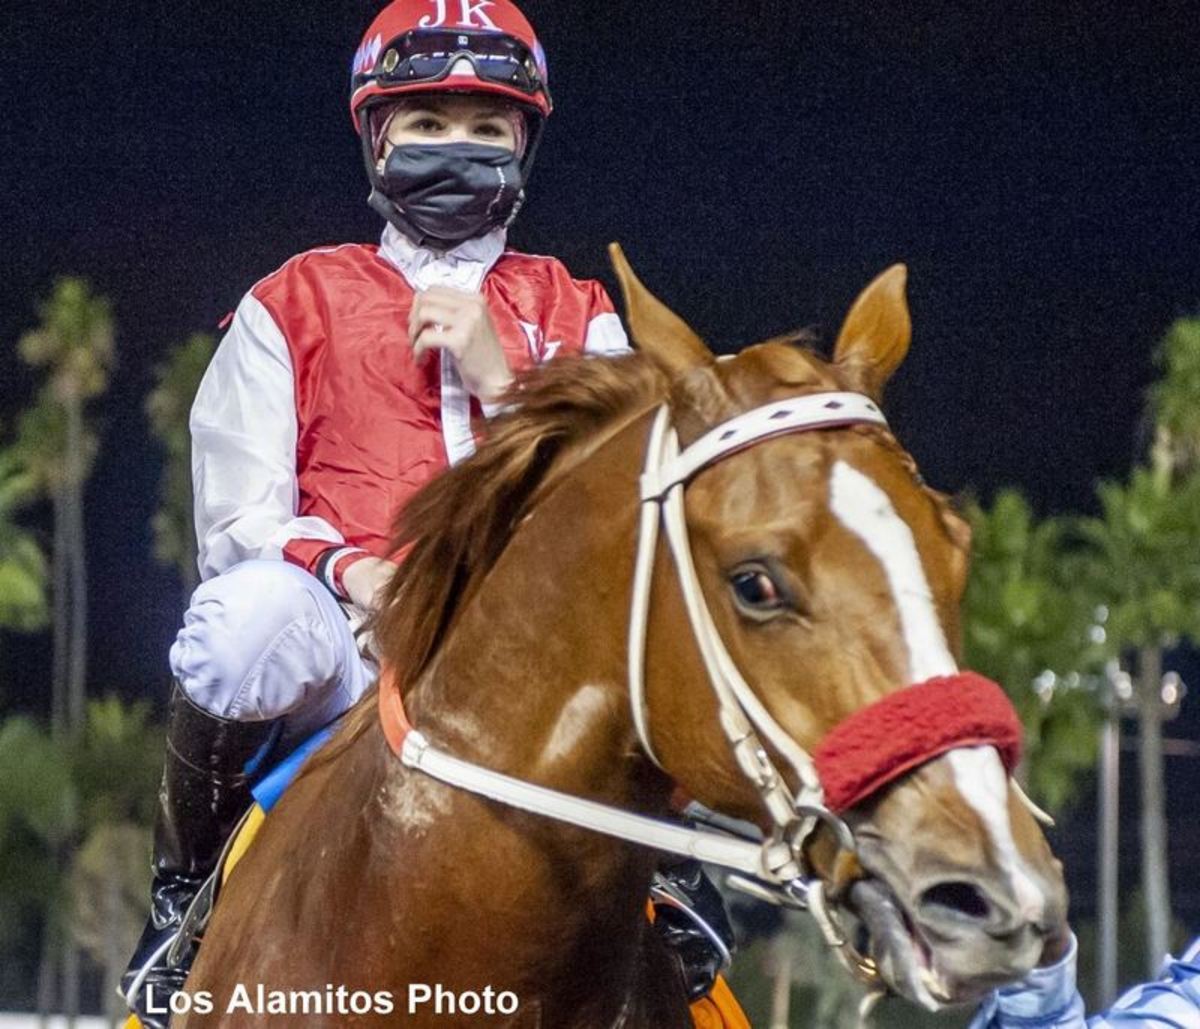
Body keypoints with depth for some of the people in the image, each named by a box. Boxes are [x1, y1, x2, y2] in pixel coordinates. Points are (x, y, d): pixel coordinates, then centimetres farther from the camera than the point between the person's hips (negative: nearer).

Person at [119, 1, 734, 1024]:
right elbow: (238, 522, 7)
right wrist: (344, 566, -15)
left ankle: (670, 868, -3)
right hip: (349, 633, -2)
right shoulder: (293, 305, 15)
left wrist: (500, 379, -5)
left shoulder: (576, 316, 20)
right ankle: (187, 893, -13)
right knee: (245, 623, -40)